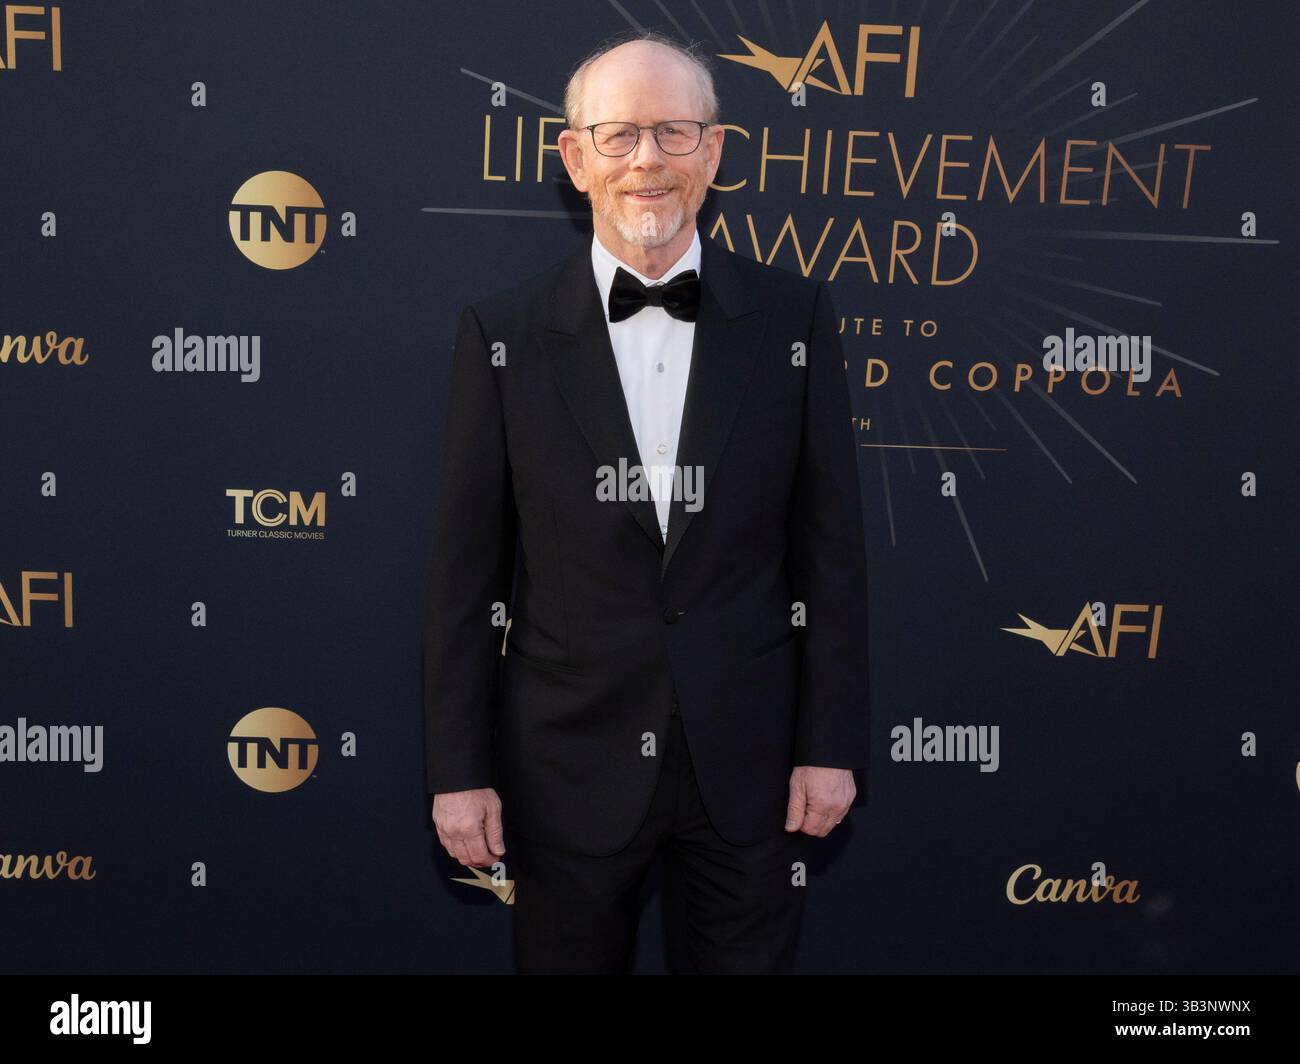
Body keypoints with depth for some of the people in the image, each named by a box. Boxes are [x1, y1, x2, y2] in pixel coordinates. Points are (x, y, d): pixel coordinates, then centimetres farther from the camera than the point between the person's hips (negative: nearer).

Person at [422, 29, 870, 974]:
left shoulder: (792, 317, -3)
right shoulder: (503, 333, -5)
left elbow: (830, 544, -1)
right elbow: (466, 569, -2)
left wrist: (832, 745, -2)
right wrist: (458, 767, -2)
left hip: (747, 755, 1)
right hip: (570, 759, 0)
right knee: (568, 957, 18)